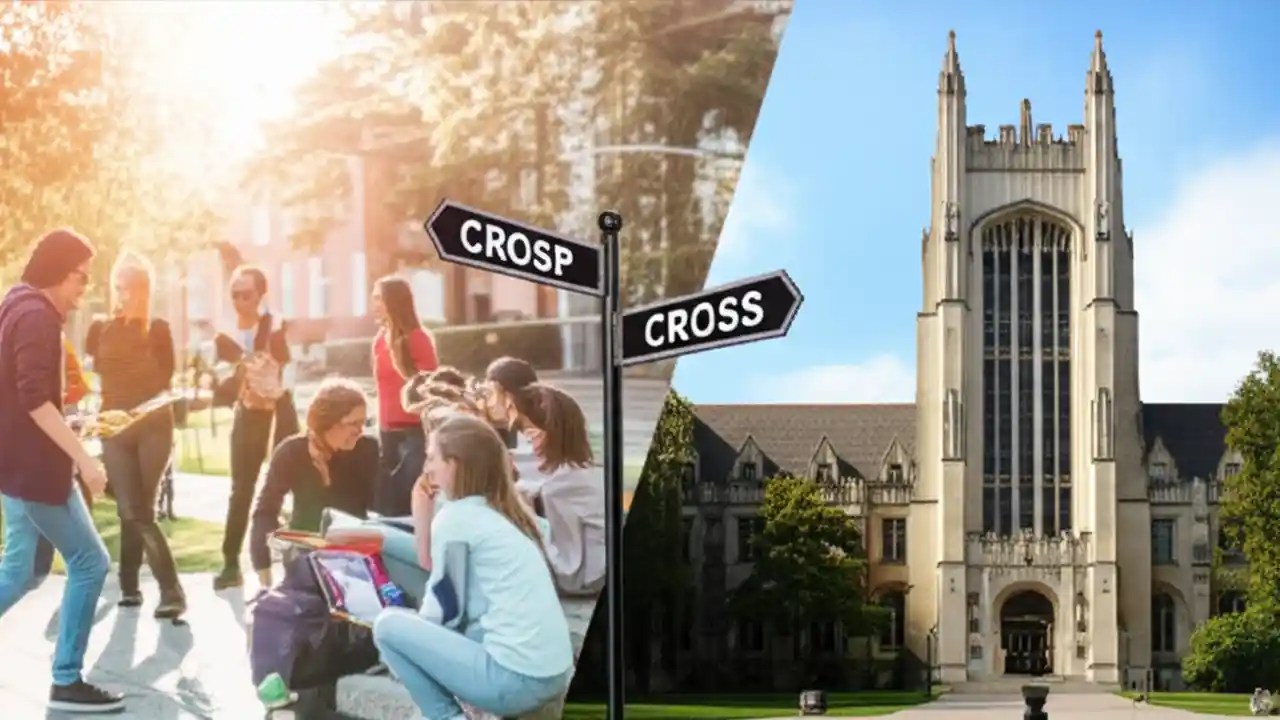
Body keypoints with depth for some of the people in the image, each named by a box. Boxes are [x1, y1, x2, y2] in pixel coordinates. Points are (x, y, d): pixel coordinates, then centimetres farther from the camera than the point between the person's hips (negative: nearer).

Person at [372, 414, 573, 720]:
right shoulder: (503, 512, 17)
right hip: (552, 676, 9)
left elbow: (443, 612, -3)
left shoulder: (455, 517, -6)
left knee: (388, 625, 2)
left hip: (515, 678, -9)